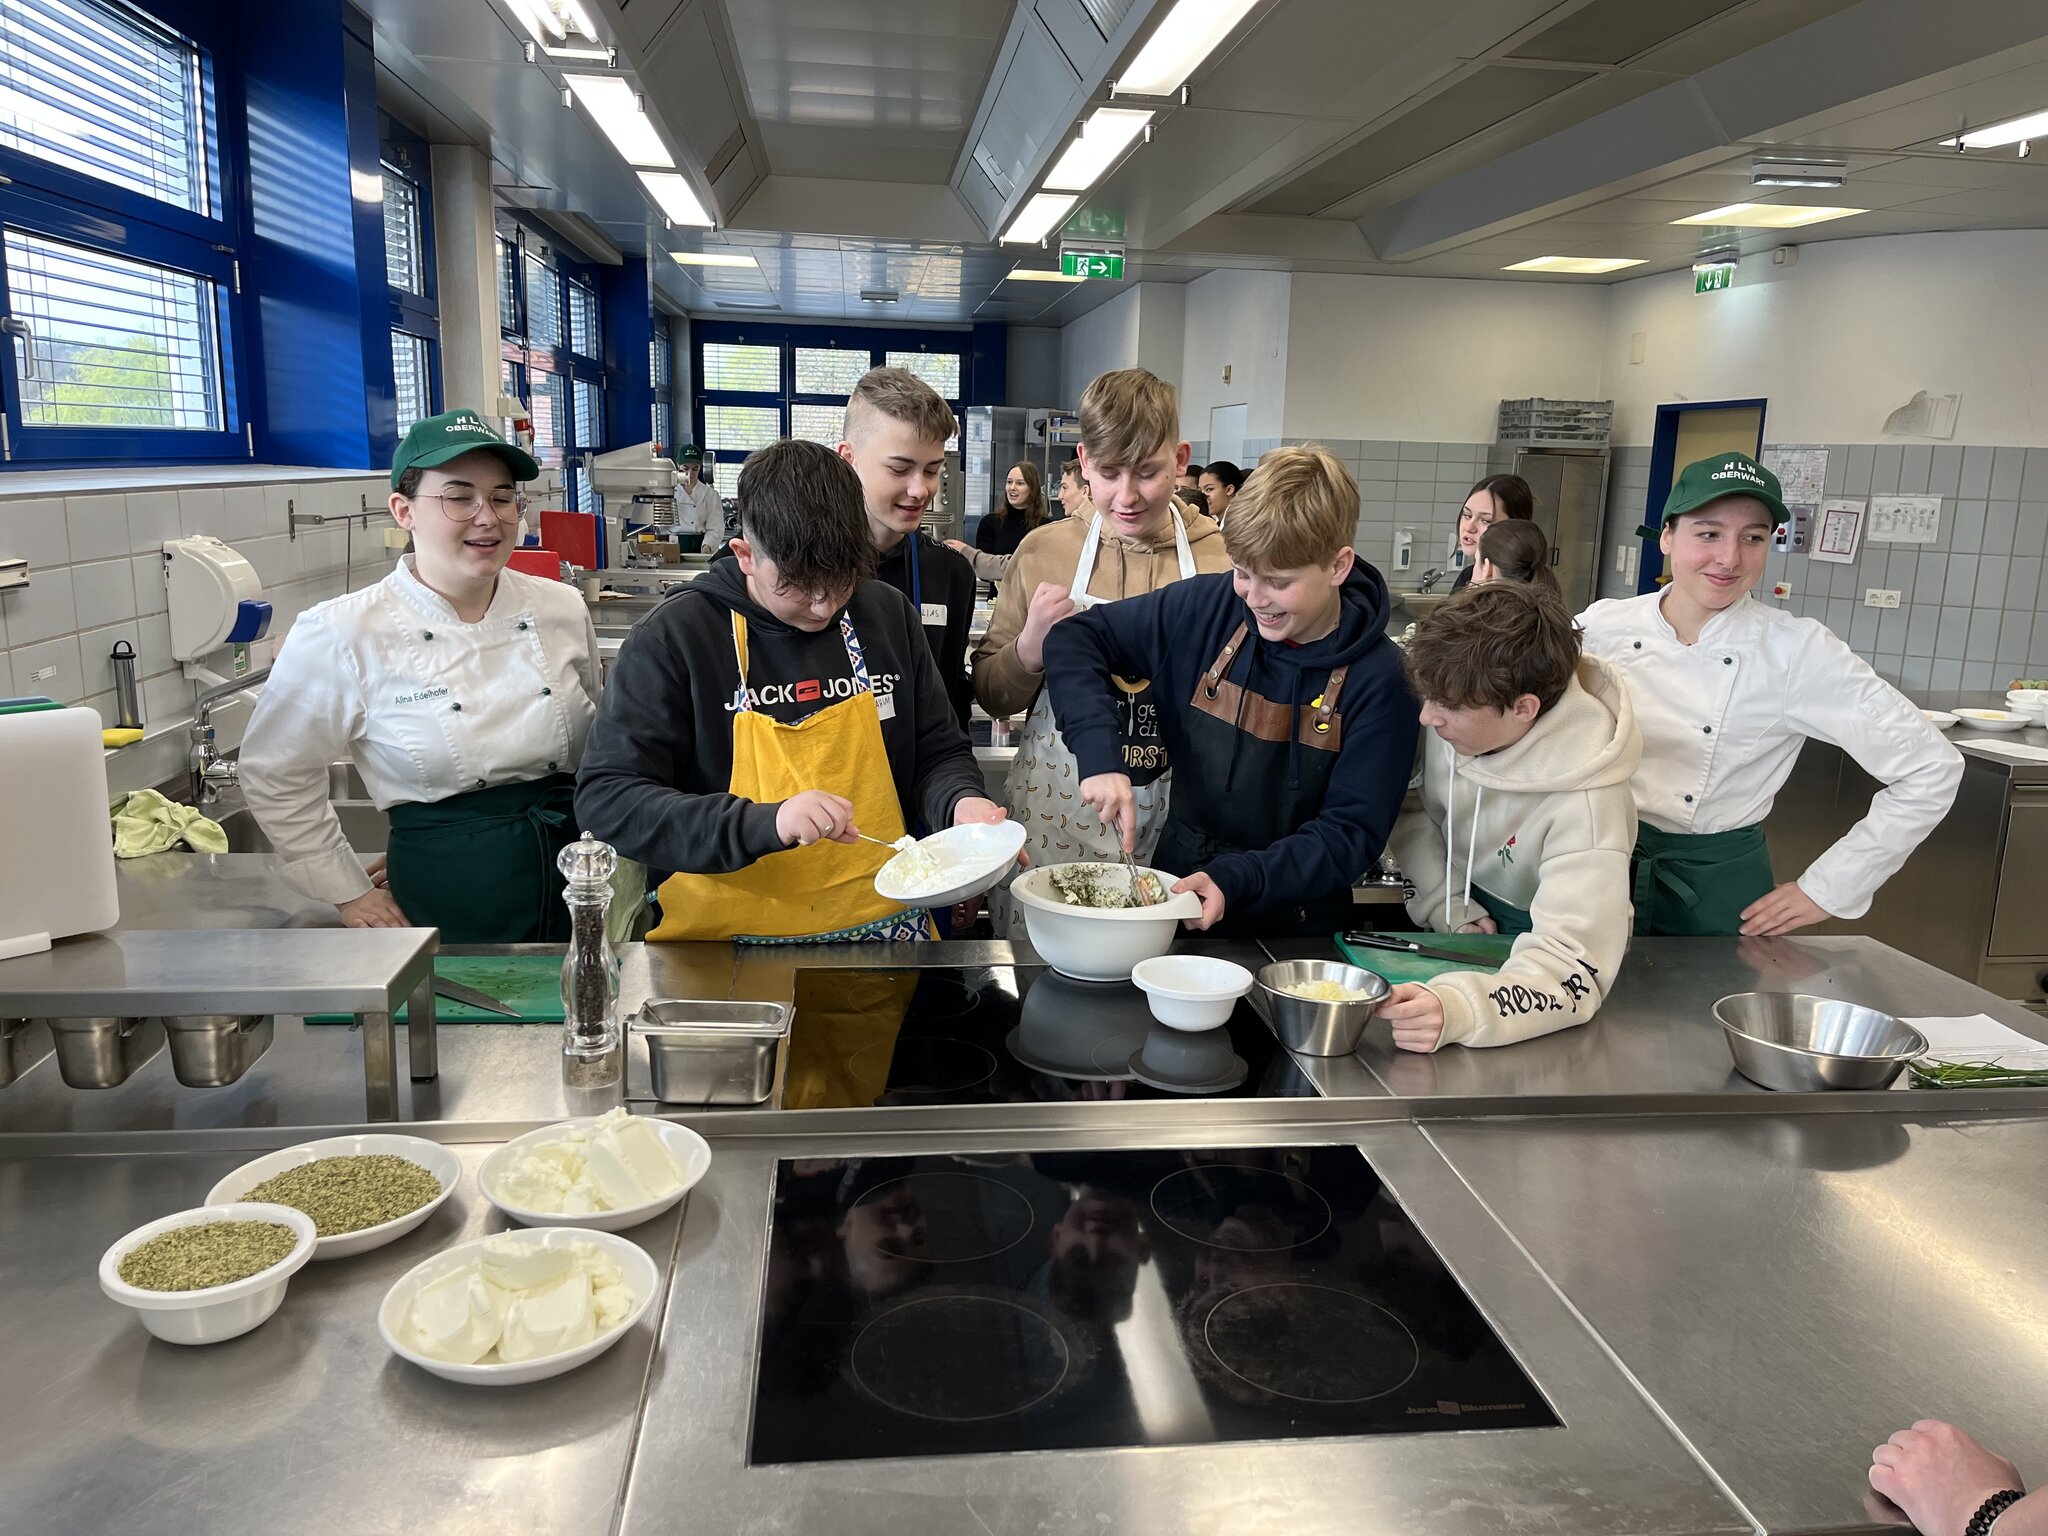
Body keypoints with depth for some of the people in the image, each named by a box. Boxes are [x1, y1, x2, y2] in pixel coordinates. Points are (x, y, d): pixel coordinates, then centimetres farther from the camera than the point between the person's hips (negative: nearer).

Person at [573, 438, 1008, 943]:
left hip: (883, 928, 4)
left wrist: (961, 803, -8)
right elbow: (604, 800, -11)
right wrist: (765, 824, -24)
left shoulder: (889, 616, 6)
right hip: (729, 938, -4)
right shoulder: (674, 637, -6)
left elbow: (939, 754, 16)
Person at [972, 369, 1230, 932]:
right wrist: (1029, 649, -11)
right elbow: (990, 696, 8)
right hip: (1052, 818, 1)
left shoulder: (1221, 558, -2)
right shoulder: (1042, 551, 2)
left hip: (1173, 827, -1)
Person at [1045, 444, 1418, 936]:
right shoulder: (1208, 607, -6)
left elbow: (1351, 832, -11)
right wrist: (1099, 752, -18)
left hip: (1294, 928, -1)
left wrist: (1235, 879, -24)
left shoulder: (1377, 679, -12)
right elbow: (1074, 640, -2)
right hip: (1176, 887, 1)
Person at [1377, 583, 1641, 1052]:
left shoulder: (1584, 803, -31)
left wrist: (1457, 1010, -53)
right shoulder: (1456, 714, -16)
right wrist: (1444, 903, -10)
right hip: (1452, 928, 4)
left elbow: (1573, 970, -37)